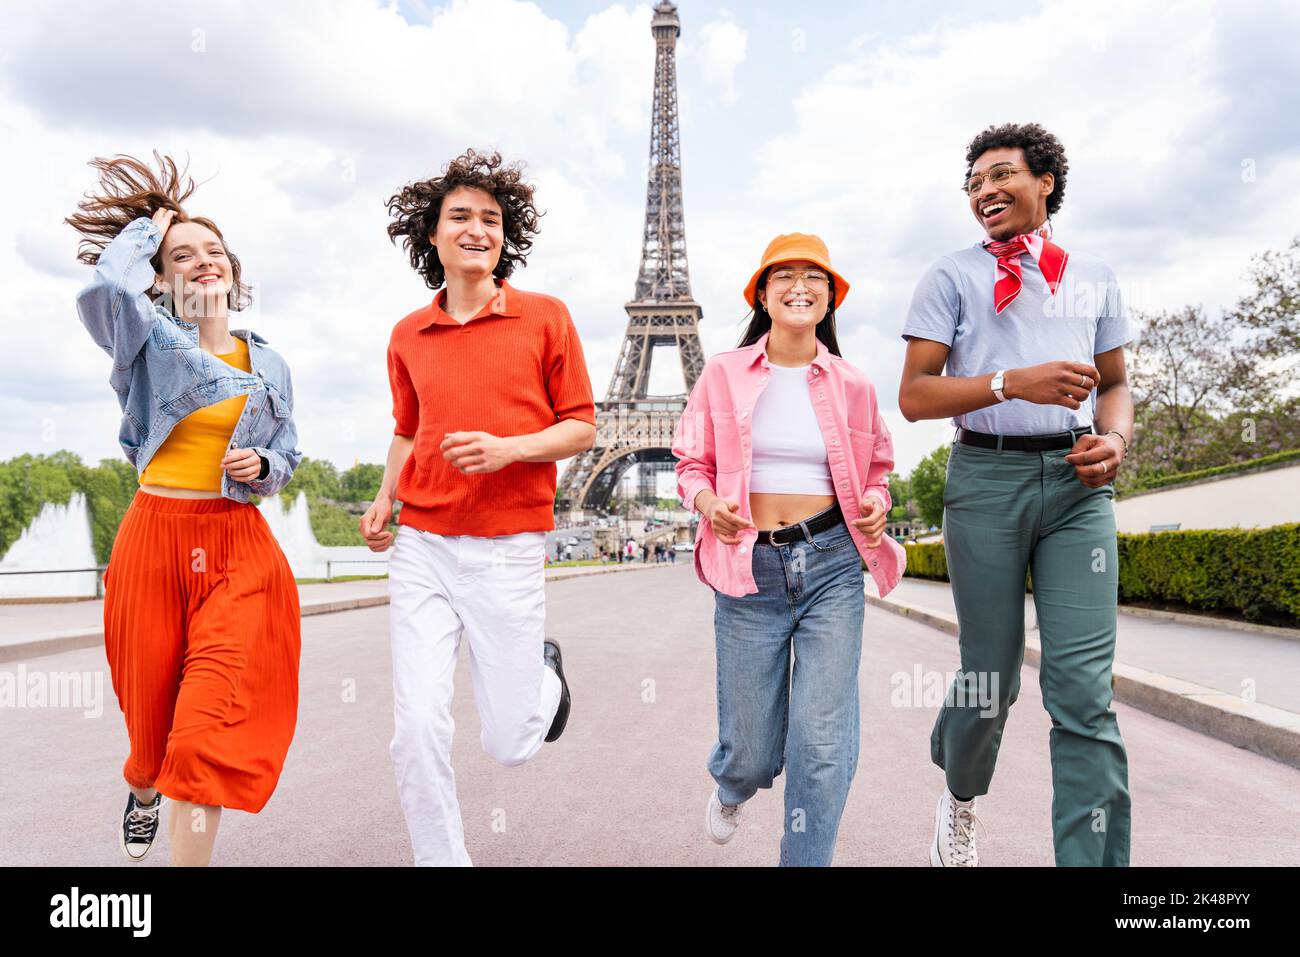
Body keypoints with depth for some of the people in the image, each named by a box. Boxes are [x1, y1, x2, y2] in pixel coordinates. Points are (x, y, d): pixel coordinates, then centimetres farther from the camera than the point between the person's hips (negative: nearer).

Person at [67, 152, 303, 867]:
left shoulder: (270, 367, 9)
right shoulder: (152, 339, -1)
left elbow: (288, 457, 18)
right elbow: (104, 288, -24)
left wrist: (260, 467, -6)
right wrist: (143, 227, -6)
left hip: (239, 547, 1)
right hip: (154, 540, -1)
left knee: (212, 717, -10)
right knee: (154, 705, 14)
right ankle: (142, 792, 50)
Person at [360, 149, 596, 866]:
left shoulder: (545, 317, 0)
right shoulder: (408, 336, 10)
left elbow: (581, 427, 1)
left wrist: (508, 448, -16)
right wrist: (385, 497, 7)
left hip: (507, 550, -2)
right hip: (421, 546, 3)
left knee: (508, 744, 5)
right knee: (417, 734, -3)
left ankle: (544, 668, 39)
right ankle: (440, 857, 21)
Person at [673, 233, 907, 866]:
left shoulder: (851, 385, 7)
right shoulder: (722, 374, 4)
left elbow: (875, 471, 18)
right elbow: (692, 463, 9)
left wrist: (875, 503, -4)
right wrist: (707, 502, -12)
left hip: (831, 564, 1)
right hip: (749, 568, 0)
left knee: (824, 742, -6)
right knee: (751, 748, 8)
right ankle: (730, 788, 46)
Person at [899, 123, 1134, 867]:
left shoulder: (1095, 277, 16)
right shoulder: (952, 277, 6)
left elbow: (1116, 384, 21)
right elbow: (914, 396, -3)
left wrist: (1116, 439, -2)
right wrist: (1013, 383, -17)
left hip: (1076, 482, 2)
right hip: (987, 477, -2)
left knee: (1085, 689, -8)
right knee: (991, 679, 6)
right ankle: (960, 796, 36)